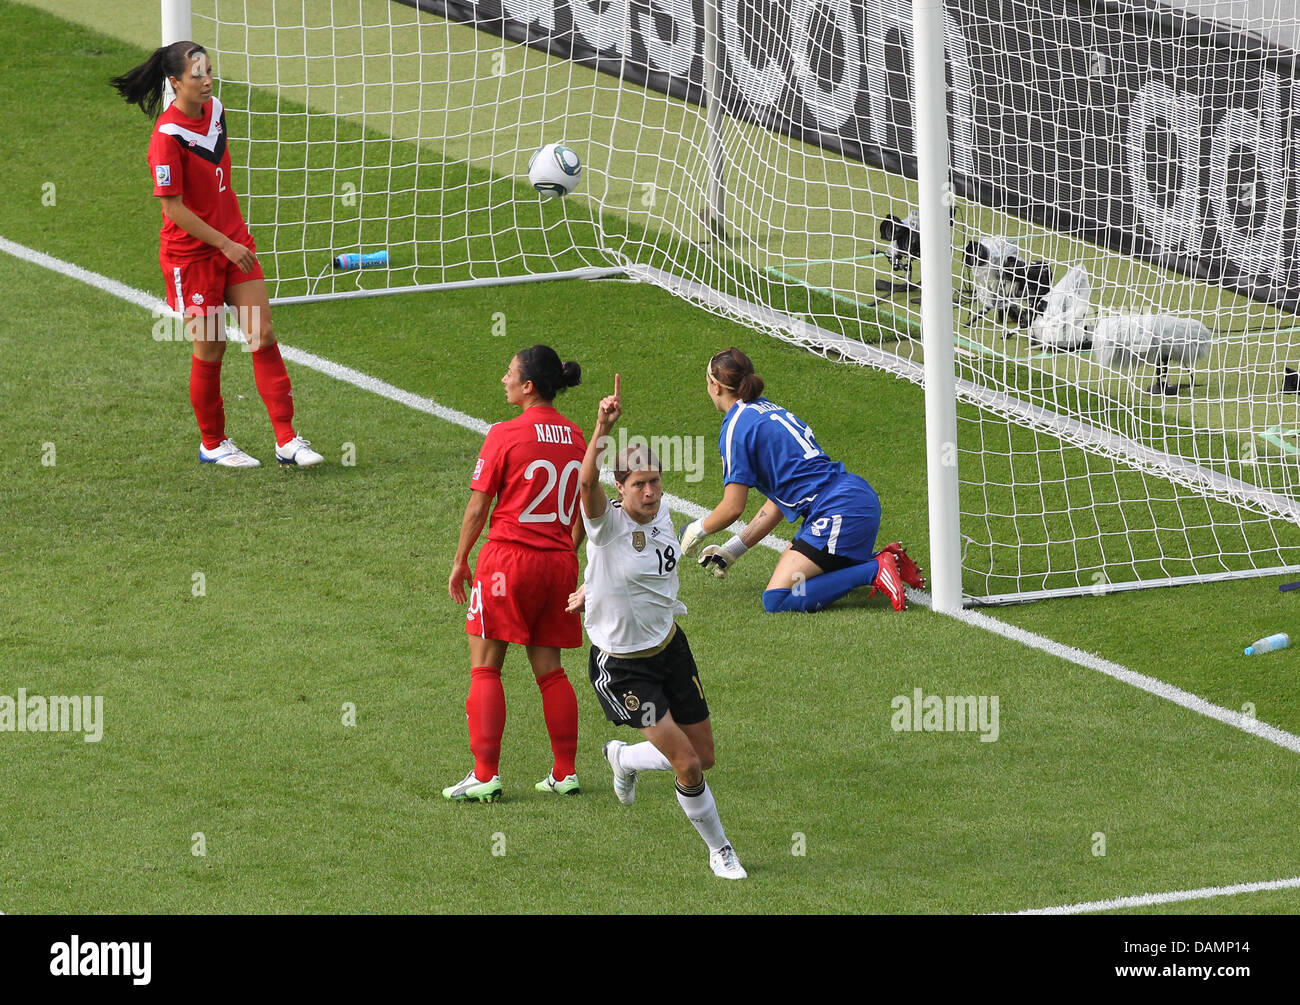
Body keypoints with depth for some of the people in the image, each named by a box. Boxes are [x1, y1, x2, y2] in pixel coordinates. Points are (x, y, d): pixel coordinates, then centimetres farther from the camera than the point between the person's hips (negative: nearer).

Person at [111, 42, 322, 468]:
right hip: (191, 253, -6)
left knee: (263, 335, 0)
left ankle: (287, 440, 3)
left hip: (232, 242, 7)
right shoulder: (167, 136, -21)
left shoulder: (215, 109, 2)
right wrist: (225, 244, -18)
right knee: (210, 347, 3)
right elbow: (174, 208, -20)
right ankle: (212, 444, 22)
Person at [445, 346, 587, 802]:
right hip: (558, 562, 6)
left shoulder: (505, 435, -11)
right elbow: (582, 513, 12)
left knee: (485, 667, 1)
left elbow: (477, 509, -7)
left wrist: (460, 561, 3)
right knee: (550, 670, 13)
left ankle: (485, 774, -4)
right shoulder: (574, 437, 6)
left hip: (509, 556, -6)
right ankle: (565, 773, 12)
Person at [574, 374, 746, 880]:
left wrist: (591, 589, 19)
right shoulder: (607, 522, -20)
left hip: (670, 647, 6)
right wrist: (602, 430, -57)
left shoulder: (662, 516, -2)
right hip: (621, 664, -6)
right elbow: (586, 482, -43)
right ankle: (719, 850, 11)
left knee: (703, 756, 12)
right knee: (687, 764, -11)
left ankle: (624, 757, 40)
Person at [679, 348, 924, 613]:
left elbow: (732, 508, -5)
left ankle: (875, 570, -18)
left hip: (840, 511, -9)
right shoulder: (768, 410, 23)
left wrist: (696, 531, 15)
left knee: (777, 600, -13)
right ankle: (887, 559, 10)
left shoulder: (735, 427, -5)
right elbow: (778, 502, 24)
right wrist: (732, 550, 26)